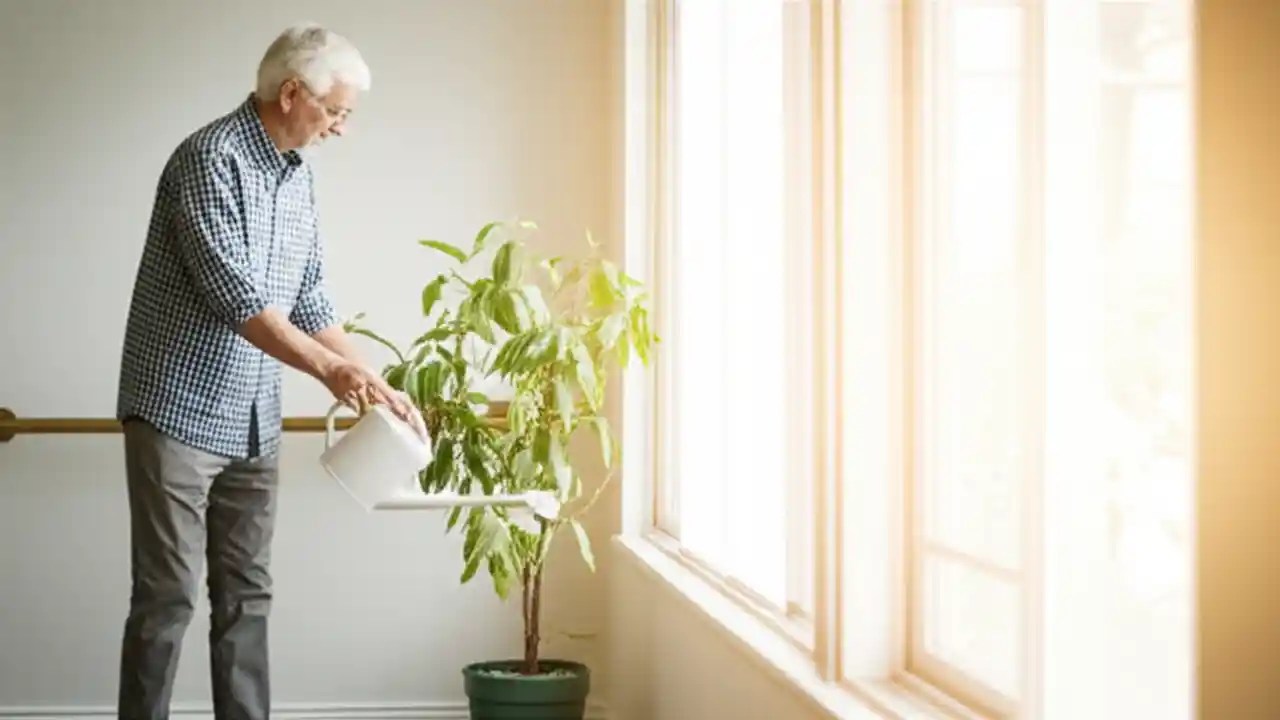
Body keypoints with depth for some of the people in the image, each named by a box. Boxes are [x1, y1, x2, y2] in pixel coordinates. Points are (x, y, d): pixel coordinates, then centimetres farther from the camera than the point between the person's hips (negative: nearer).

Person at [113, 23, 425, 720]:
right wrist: (329, 369, -29)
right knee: (166, 598, -4)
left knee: (246, 596, 10)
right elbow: (235, 296, -24)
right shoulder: (210, 159, -17)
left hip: (253, 421, 8)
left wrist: (374, 384, 7)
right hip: (179, 412, -8)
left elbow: (309, 299, 14)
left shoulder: (296, 174, 9)